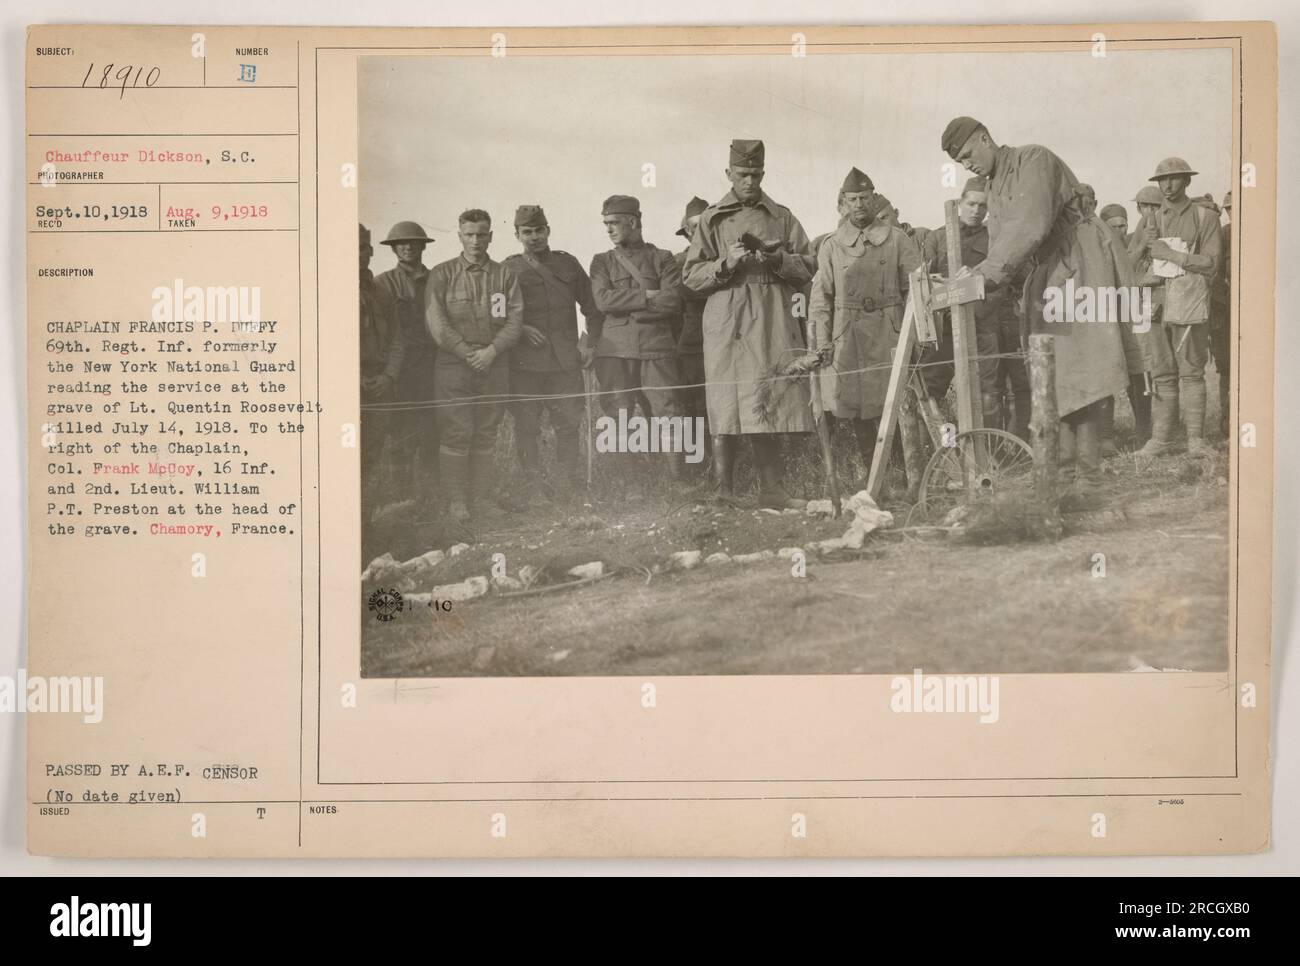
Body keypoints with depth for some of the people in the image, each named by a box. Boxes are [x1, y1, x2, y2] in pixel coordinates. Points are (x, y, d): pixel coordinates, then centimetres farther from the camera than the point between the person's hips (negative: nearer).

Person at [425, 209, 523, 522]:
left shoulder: (505, 275, 11)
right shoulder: (441, 274, 4)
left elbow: (515, 320, 3)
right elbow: (436, 323, -4)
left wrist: (491, 351, -12)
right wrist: (468, 354, -11)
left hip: (494, 365, 2)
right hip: (452, 365, -2)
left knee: (485, 436, 4)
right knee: (456, 435, -6)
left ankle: (480, 500, 10)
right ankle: (456, 503, 0)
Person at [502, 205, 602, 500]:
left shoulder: (568, 263, 13)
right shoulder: (507, 269, 6)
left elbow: (592, 306, 18)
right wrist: (520, 329, -9)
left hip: (566, 362, 2)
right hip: (525, 363, -2)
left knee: (569, 425, 1)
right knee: (527, 428, -2)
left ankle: (569, 488, 11)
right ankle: (534, 489, 5)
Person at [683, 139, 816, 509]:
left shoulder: (782, 217, 14)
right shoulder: (711, 219, 9)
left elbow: (808, 268, 10)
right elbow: (692, 276, 4)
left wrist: (776, 259, -8)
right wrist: (725, 264, -13)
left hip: (773, 324, 2)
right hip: (727, 324, -2)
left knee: (769, 408, 0)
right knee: (727, 408, -4)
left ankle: (772, 489, 5)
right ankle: (724, 491, 2)